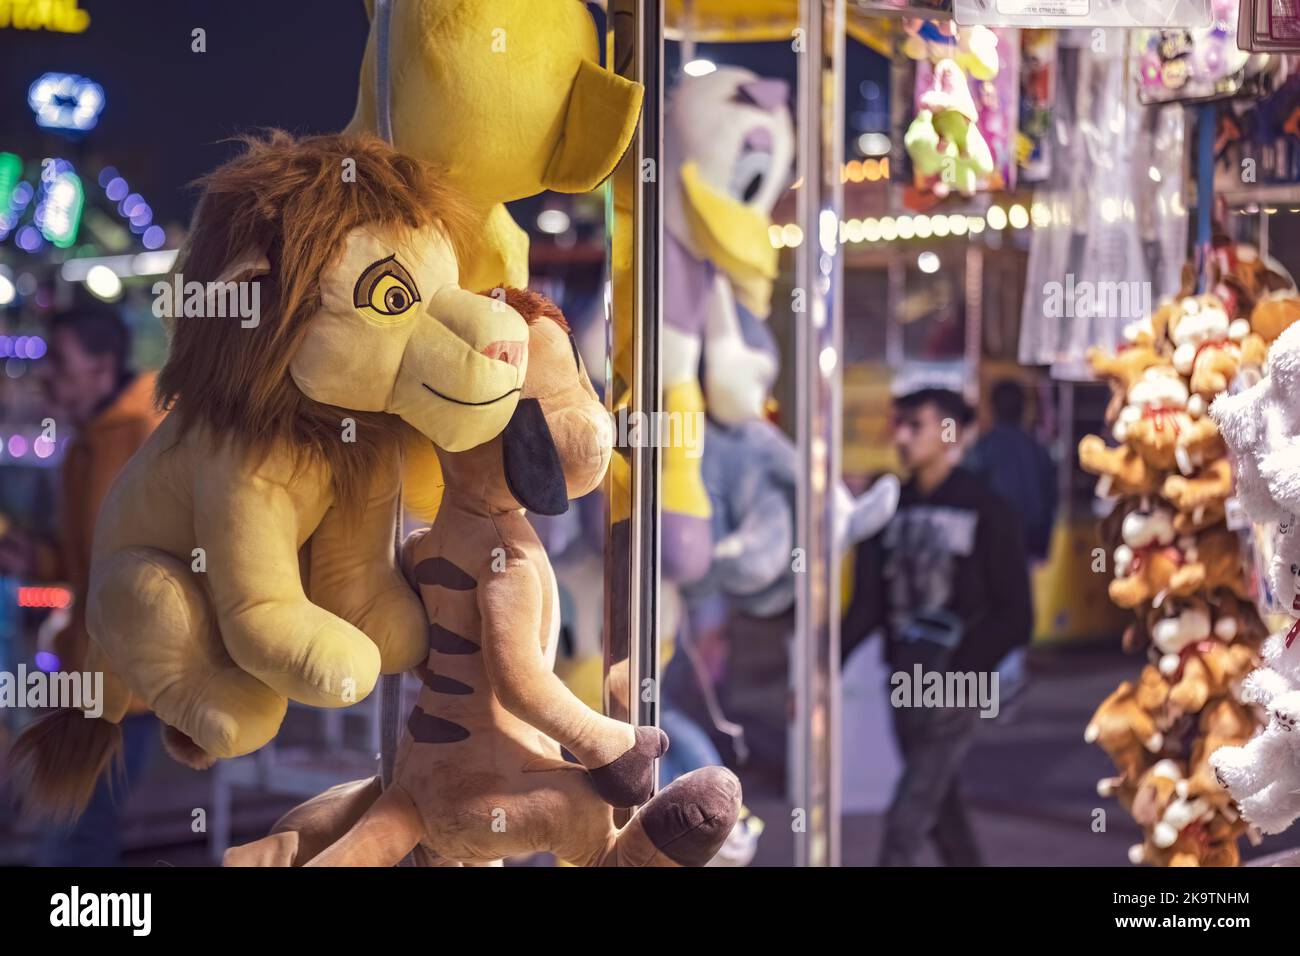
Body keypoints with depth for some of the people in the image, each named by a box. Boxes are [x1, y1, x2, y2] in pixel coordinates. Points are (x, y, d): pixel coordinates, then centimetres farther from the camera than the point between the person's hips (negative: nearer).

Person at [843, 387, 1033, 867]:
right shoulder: (891, 509, 7)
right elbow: (867, 605, 6)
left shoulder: (986, 513, -7)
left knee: (906, 822, -10)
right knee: (941, 810, 17)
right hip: (904, 684, 6)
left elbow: (1013, 617, -8)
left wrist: (963, 677, -18)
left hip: (954, 690, -6)